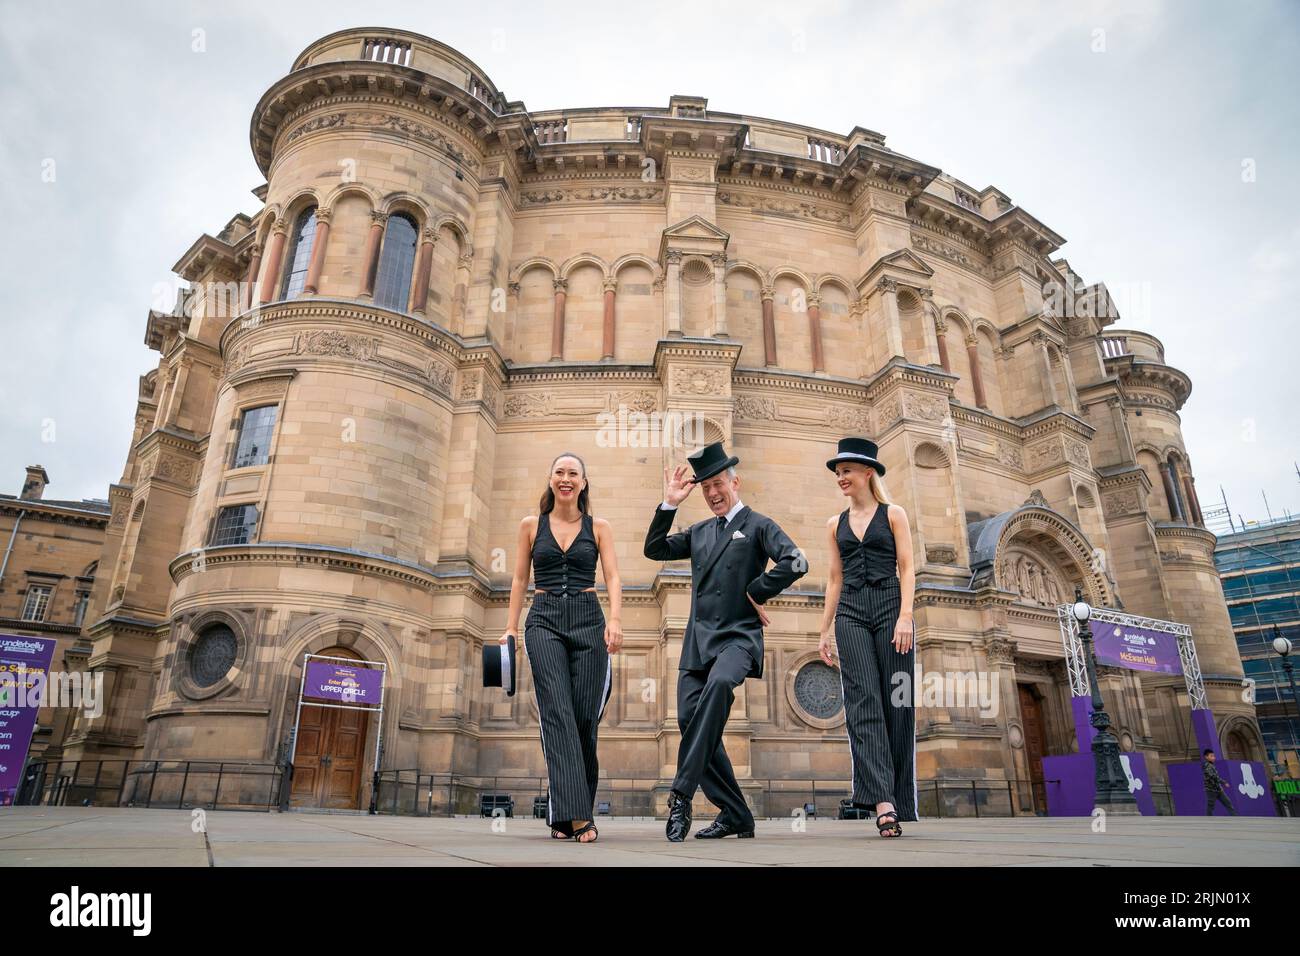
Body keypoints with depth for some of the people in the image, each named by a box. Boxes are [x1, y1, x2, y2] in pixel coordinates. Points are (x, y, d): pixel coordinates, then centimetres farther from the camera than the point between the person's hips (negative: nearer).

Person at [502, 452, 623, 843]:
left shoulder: (599, 527, 9)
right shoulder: (531, 525, 11)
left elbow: (613, 577, 1)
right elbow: (520, 580, 12)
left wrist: (615, 619, -15)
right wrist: (511, 627, 4)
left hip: (588, 621, 1)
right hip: (544, 621, 0)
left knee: (584, 717, -2)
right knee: (557, 713, -15)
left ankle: (564, 816, 14)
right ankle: (573, 813, -17)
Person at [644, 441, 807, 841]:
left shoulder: (759, 525, 3)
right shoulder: (699, 532, 20)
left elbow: (795, 563, -10)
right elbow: (653, 550, 18)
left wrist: (756, 592, -8)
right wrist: (670, 504, 11)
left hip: (738, 636, -6)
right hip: (697, 640, 6)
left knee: (719, 683, -36)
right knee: (692, 722, 0)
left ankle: (681, 794, -32)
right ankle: (735, 816, 16)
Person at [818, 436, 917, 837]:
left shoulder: (893, 514, 7)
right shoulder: (836, 524, 17)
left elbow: (907, 568, 0)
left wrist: (905, 616, -13)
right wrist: (825, 630, 12)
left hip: (890, 607, -2)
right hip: (850, 613, 3)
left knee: (896, 702, -1)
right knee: (863, 702, -11)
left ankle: (899, 798, 11)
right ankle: (882, 801, -17)